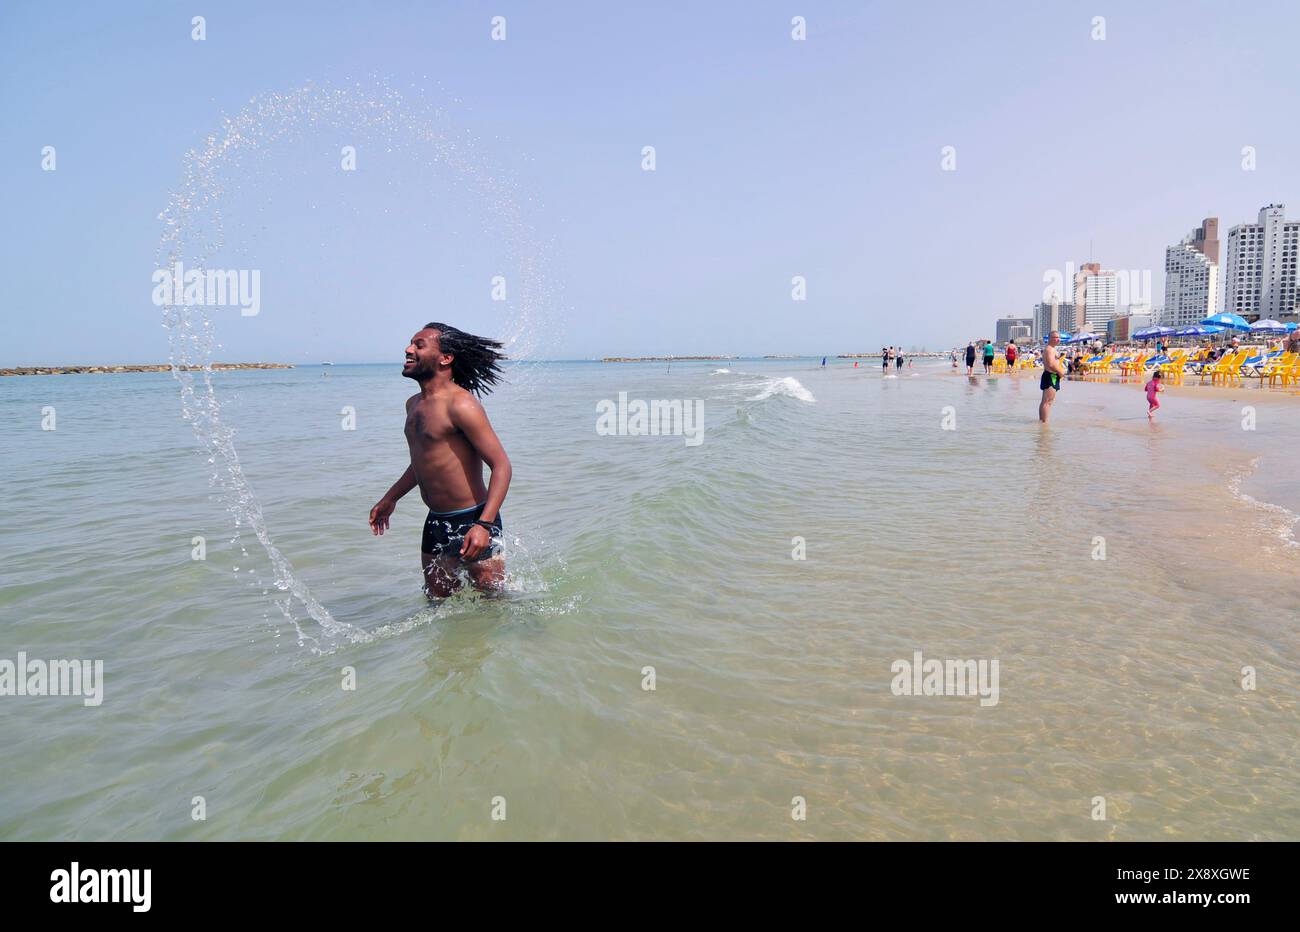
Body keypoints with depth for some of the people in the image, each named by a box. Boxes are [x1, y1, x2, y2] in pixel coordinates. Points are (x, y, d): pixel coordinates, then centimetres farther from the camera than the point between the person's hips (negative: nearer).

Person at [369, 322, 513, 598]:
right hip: (435, 523, 9)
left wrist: (484, 525, -30)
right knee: (438, 600, 17)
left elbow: (501, 465, -21)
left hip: (472, 522, -9)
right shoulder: (414, 404, 10)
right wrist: (390, 498, 32)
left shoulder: (460, 405, -18)